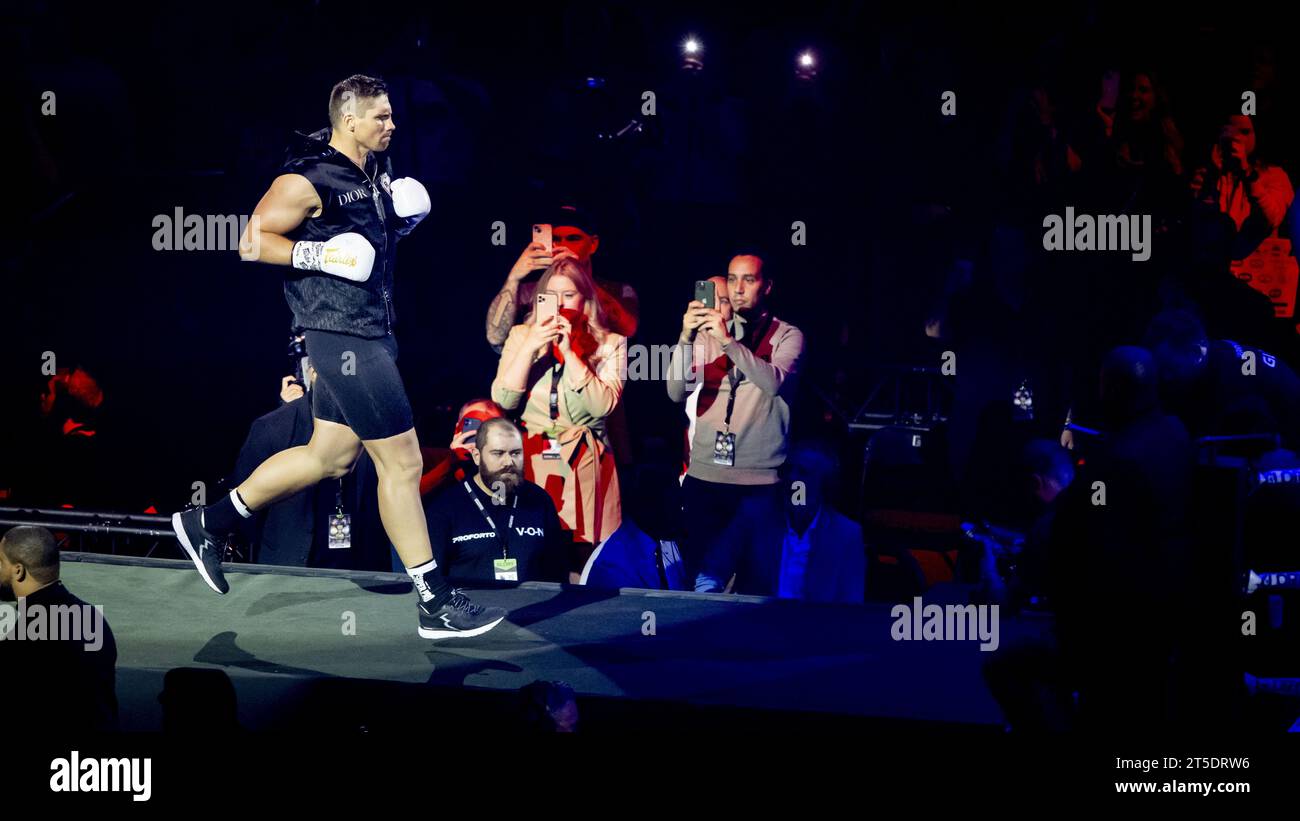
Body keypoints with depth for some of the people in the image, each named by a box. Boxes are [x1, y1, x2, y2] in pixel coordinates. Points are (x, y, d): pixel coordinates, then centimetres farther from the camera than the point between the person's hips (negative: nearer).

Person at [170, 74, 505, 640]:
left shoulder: (376, 170, 11)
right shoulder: (309, 179, -15)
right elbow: (254, 241, -14)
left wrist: (400, 219, 6)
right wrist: (324, 255, -22)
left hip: (371, 329, 10)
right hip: (343, 335, -10)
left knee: (329, 457, 17)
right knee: (402, 460, -6)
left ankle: (208, 523, 29)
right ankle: (436, 604, 3)